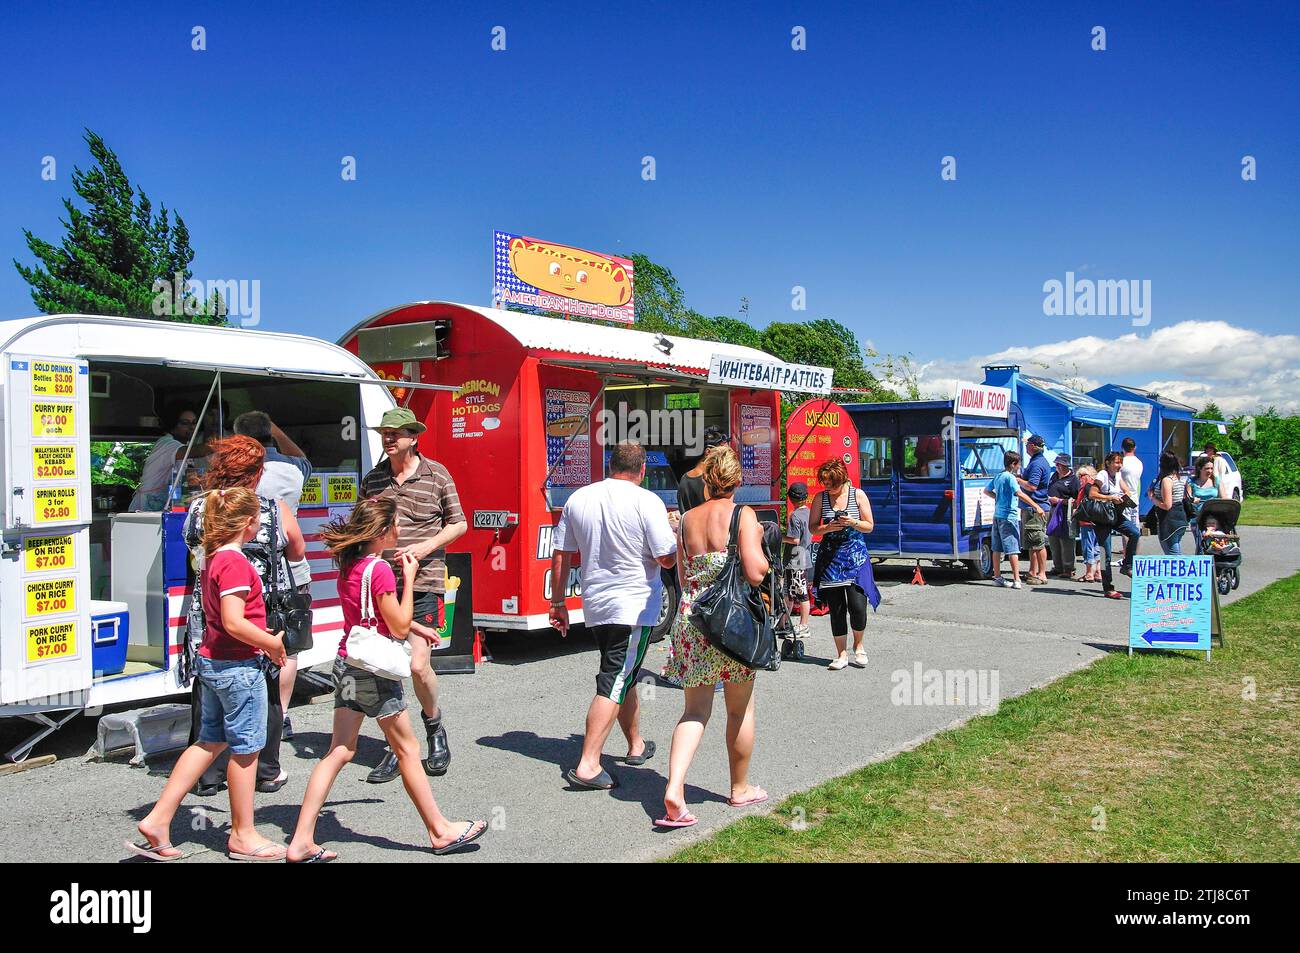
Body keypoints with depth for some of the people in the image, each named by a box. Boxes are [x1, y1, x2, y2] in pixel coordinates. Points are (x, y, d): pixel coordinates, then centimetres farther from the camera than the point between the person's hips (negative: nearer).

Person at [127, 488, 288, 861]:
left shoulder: (214, 558, 10)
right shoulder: (235, 562, -20)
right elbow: (234, 623, -27)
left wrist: (261, 639, 14)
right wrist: (271, 642, -14)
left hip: (211, 662, 9)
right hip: (238, 667, -9)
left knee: (210, 742, 18)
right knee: (245, 749, 4)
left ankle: (157, 820, 17)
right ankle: (243, 836, 17)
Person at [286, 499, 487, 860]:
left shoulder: (349, 565, 8)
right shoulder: (380, 569, -17)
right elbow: (399, 628, -13)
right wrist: (409, 578, -8)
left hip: (346, 664, 8)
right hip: (374, 671, -8)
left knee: (339, 751, 9)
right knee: (408, 750, 4)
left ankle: (301, 842, 8)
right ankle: (439, 831, 16)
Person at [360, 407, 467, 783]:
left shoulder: (436, 474, 1)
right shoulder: (372, 479, 10)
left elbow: (458, 523, 6)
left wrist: (427, 546, -9)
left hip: (423, 582, -3)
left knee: (417, 665, -11)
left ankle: (434, 726, 18)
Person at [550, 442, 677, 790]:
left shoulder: (578, 498, 3)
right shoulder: (647, 502, -12)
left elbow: (560, 555, 6)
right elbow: (667, 559, -12)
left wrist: (557, 601, 15)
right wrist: (675, 535, 9)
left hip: (595, 606, 6)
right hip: (635, 606, -6)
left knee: (622, 676, 21)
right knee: (615, 683, -5)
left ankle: (636, 745, 36)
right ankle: (587, 765, -11)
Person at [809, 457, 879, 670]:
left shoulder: (858, 495, 1)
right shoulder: (820, 498, 4)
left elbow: (869, 526, 4)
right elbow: (812, 527, 8)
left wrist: (853, 522, -15)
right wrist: (828, 528, -12)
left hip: (855, 555, -1)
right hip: (830, 556, 2)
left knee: (857, 605, -10)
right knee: (836, 608, 2)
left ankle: (858, 645, 18)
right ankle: (841, 654, 14)